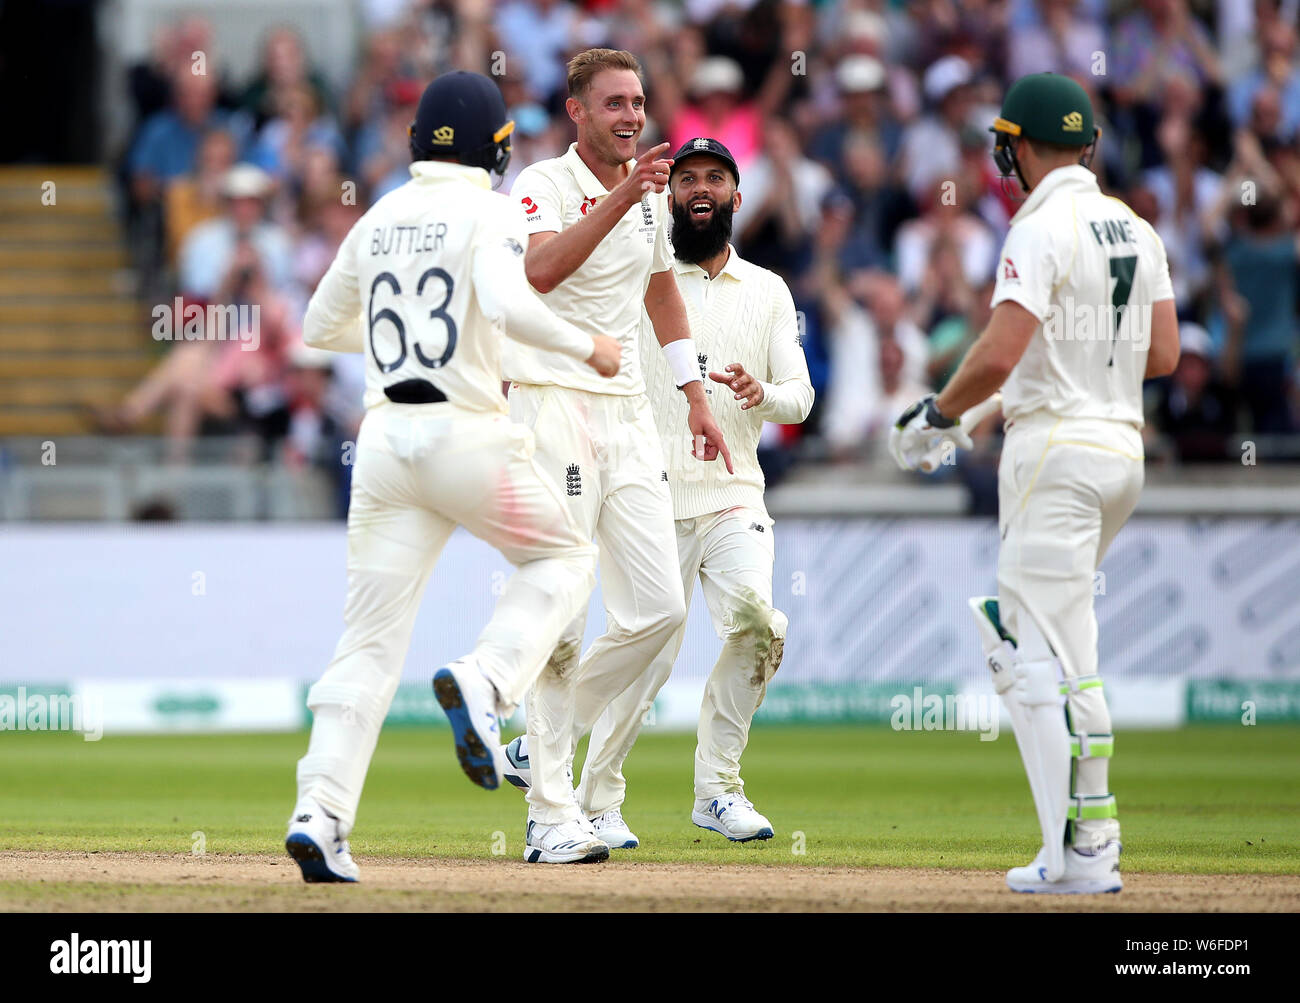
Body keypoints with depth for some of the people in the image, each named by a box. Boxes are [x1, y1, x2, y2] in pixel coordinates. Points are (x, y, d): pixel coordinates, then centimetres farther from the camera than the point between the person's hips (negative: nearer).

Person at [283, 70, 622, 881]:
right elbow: (504, 300, -23)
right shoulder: (488, 213, -4)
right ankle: (482, 685, -7)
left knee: (373, 640, 3)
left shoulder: (379, 219, 14)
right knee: (565, 558, 18)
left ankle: (320, 814, -10)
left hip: (385, 437, 5)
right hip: (466, 436, -5)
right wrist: (584, 346, -9)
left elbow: (320, 325, 25)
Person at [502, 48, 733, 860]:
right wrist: (621, 198, -35)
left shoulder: (649, 197, 14)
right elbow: (539, 270, -29)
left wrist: (697, 397, 28)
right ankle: (551, 813, -7)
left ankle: (546, 739, 20)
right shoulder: (546, 185, -9)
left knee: (660, 609, 1)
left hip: (630, 413, 7)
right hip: (554, 404, -7)